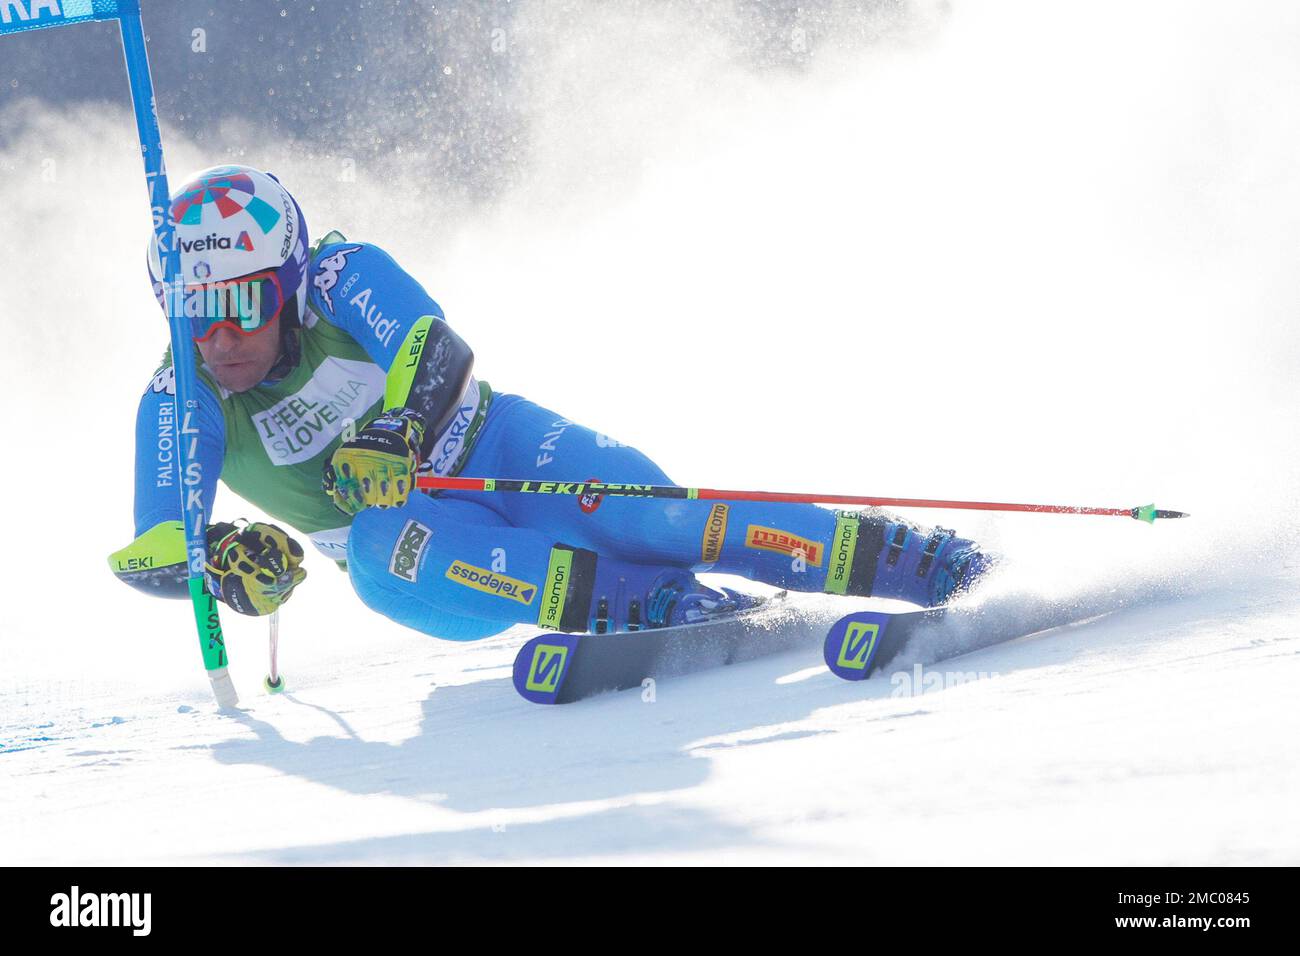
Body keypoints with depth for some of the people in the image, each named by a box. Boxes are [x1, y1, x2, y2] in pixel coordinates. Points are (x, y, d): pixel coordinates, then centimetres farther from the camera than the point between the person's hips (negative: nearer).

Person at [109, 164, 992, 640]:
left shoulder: (342, 277, -16)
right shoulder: (181, 405, -12)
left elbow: (435, 353, -28)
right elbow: (150, 554, -16)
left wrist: (389, 437, -46)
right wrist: (224, 559, -37)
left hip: (494, 452, -1)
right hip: (409, 527, 2)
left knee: (639, 513, -28)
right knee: (380, 556, -36)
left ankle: (939, 568, -27)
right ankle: (656, 607, -46)